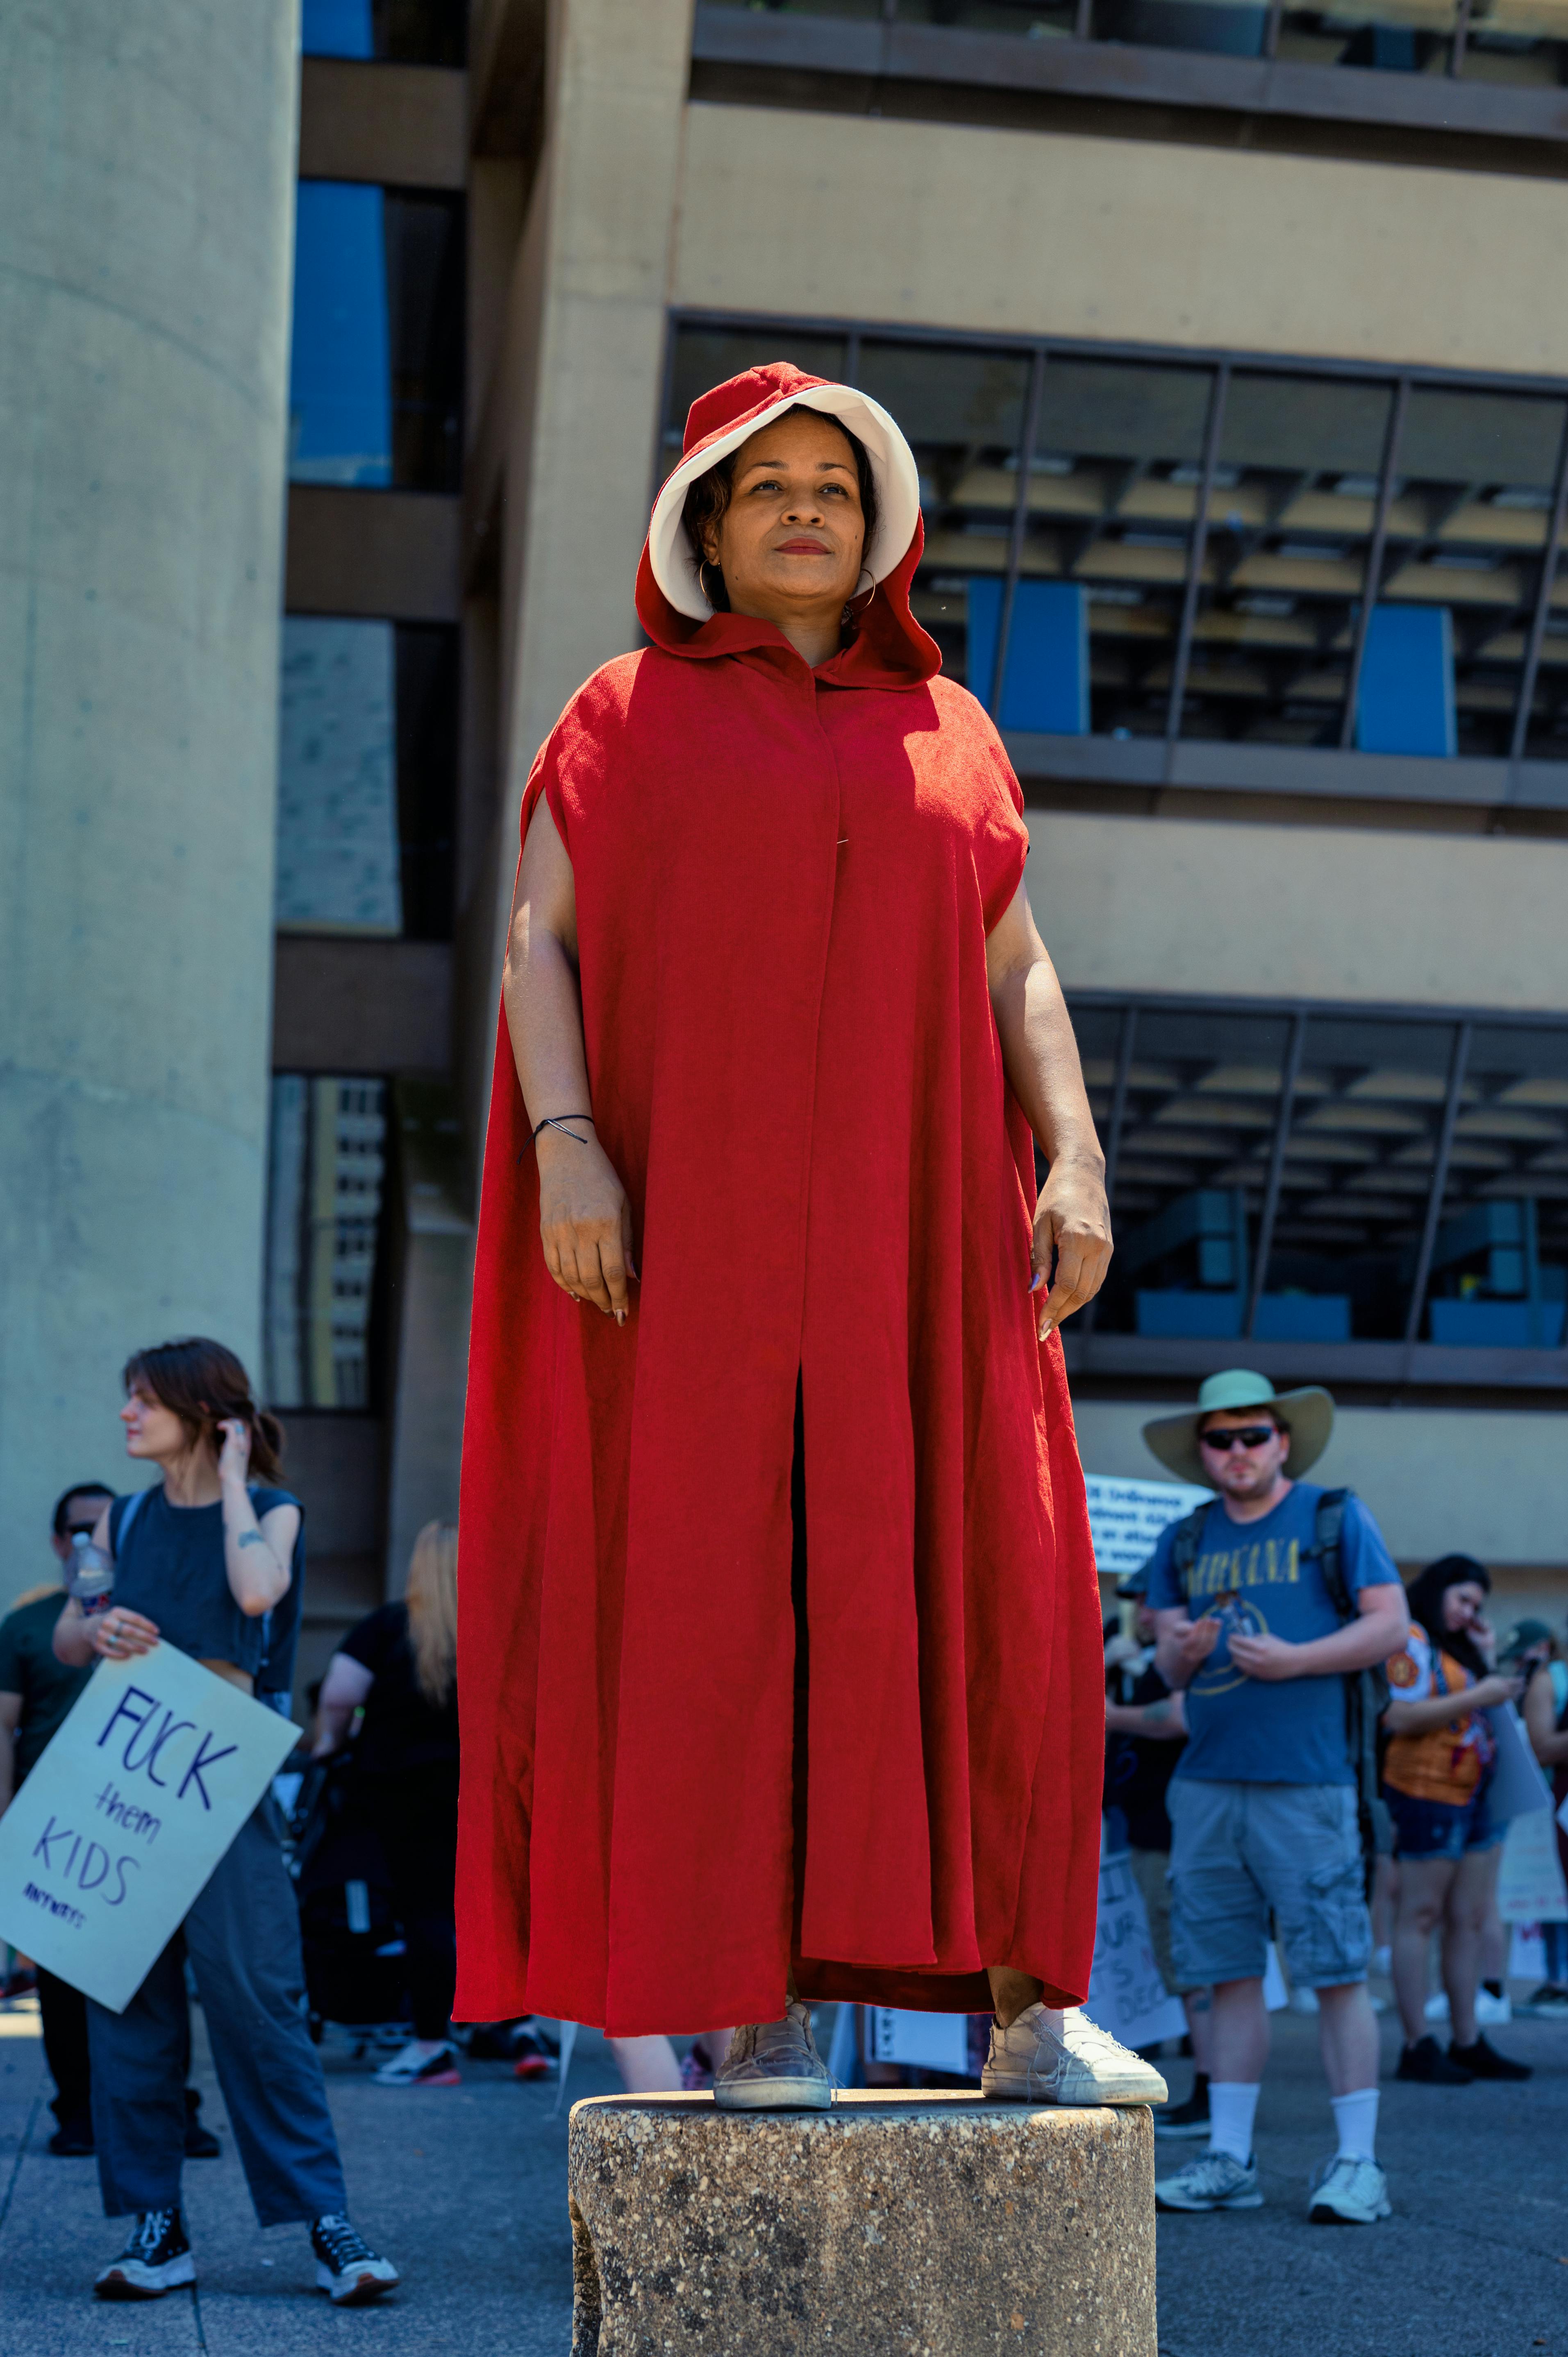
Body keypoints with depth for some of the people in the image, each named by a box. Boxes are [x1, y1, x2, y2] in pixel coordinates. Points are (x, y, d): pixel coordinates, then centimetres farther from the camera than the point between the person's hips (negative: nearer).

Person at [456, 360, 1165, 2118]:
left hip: (905, 1214, 3)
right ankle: (759, 2007, -1)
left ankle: (1019, 2002, 0)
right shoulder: (629, 716, 11)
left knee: (977, 1587, -5)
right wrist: (565, 1145, -15)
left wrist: (1075, 1161, -4)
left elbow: (1018, 974, 12)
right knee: (716, 1585, -7)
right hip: (692, 1209, -2)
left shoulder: (949, 734, 18)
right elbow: (538, 938, 1)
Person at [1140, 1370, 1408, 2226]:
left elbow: (1390, 1625, -3)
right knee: (1229, 1973, 7)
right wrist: (1182, 1652, -10)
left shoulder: (1335, 1518, 4)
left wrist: (1293, 1660, -13)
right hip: (1207, 1782, 5)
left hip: (1306, 1781, -4)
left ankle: (1357, 2160, 1)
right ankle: (1229, 2157, 13)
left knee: (1336, 1973, -4)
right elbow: (1168, 1665, 14)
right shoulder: (1185, 1543, 16)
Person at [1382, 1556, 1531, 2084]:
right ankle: (1418, 2047, -4)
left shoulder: (1458, 1646, 20)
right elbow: (1401, 1716, -19)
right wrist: (1477, 1697, -18)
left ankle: (1468, 2042, 13)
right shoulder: (1411, 1640, -7)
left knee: (1469, 1920, 9)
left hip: (1477, 1796, 9)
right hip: (1429, 1791, -9)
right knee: (1421, 1917, -5)